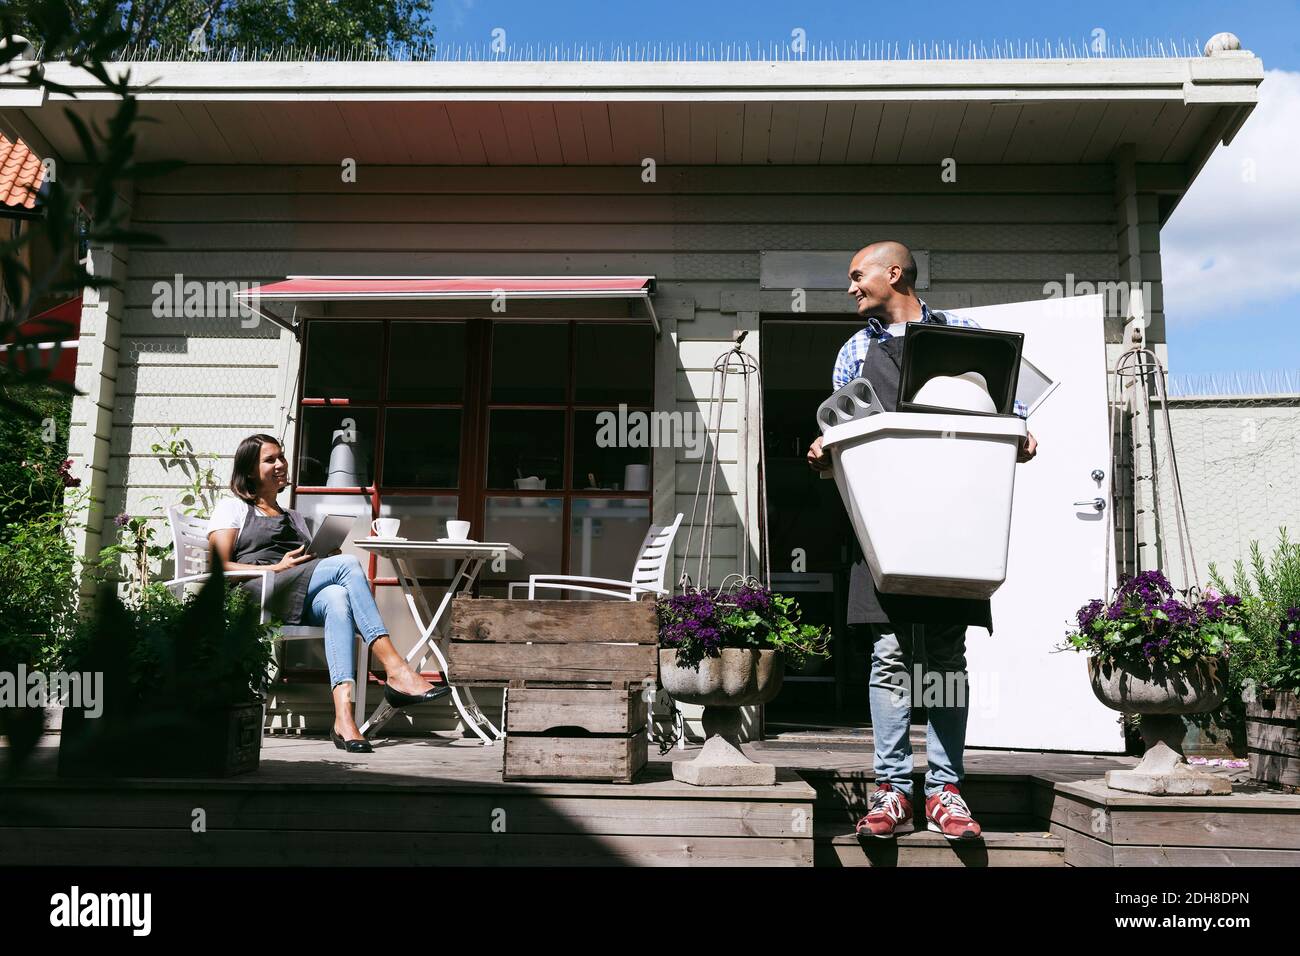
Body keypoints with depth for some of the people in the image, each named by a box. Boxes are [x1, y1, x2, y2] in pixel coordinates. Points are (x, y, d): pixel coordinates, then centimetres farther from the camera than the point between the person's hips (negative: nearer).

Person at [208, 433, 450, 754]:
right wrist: (277, 568, -9)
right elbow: (219, 567, 3)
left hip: (301, 605, 4)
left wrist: (326, 558, 2)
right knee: (347, 563, -28)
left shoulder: (294, 518, 35)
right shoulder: (232, 508, 18)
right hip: (255, 594, -4)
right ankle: (397, 672, -37)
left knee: (337, 599, -36)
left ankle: (343, 716, -54)